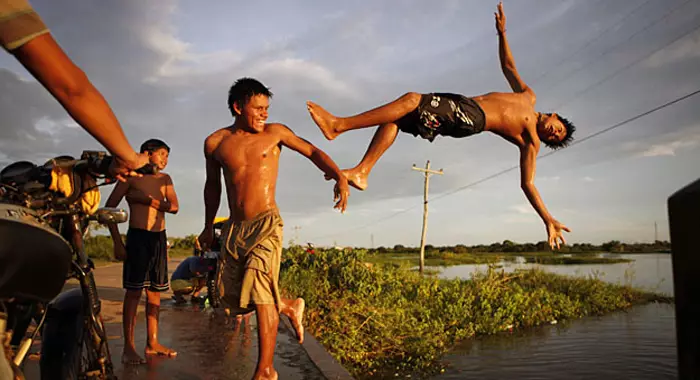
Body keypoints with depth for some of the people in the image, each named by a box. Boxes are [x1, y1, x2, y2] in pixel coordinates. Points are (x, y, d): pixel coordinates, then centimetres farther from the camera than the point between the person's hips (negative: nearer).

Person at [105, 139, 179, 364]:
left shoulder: (165, 179, 14)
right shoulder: (131, 177, 1)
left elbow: (173, 207, 0)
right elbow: (109, 208, -1)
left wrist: (144, 198, -12)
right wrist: (117, 242, -7)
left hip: (159, 238, 5)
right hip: (137, 237, -5)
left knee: (155, 291, 6)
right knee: (134, 291, -7)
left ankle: (152, 343, 13)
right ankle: (128, 347, -3)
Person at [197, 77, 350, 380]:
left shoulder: (274, 132, 1)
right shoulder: (215, 142, 7)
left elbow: (312, 151, 5)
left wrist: (339, 176, -13)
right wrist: (208, 227, 22)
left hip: (266, 224, -4)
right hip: (234, 229, 4)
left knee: (260, 292, -15)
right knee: (233, 300, 6)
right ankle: (290, 307, 29)